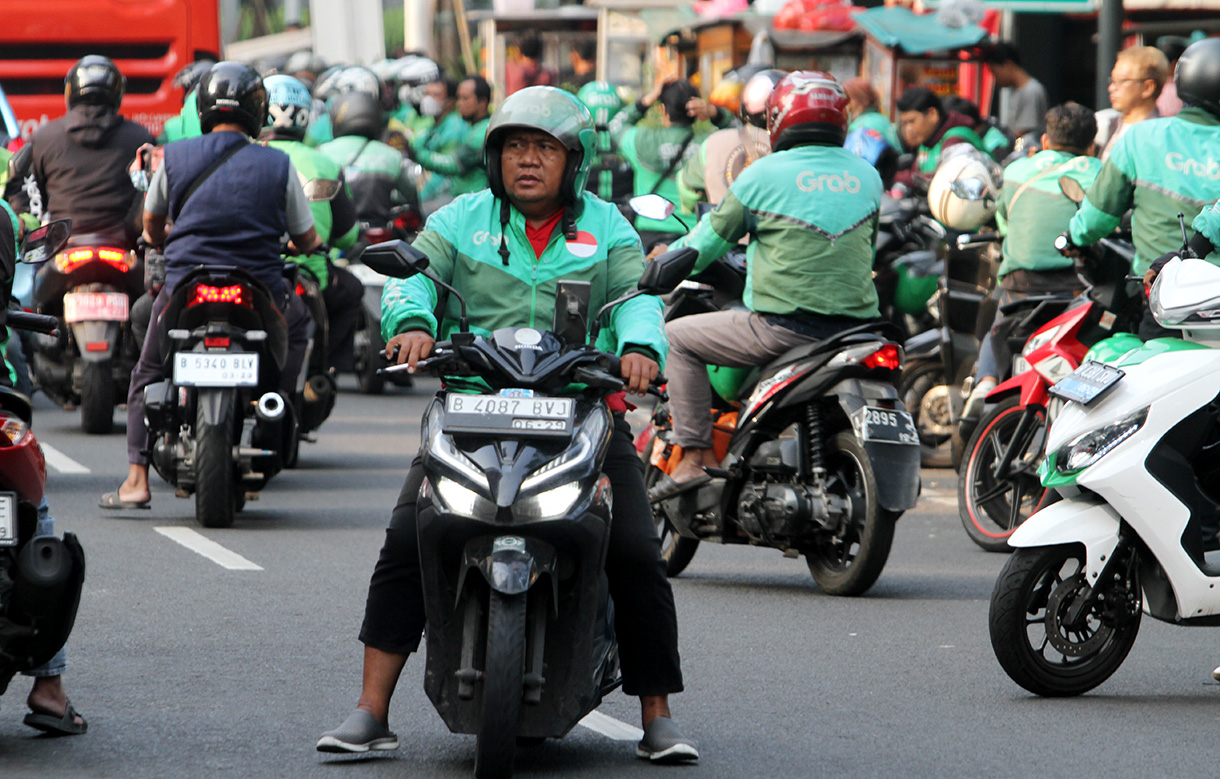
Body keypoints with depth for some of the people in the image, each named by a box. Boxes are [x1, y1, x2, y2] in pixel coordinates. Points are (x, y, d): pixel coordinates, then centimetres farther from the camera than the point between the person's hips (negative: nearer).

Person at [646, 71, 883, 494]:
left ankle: (696, 453, 1)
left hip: (783, 325, -5)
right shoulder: (867, 177, 11)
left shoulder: (764, 174, -2)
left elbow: (708, 242, 7)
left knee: (677, 337, 10)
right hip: (856, 323, 5)